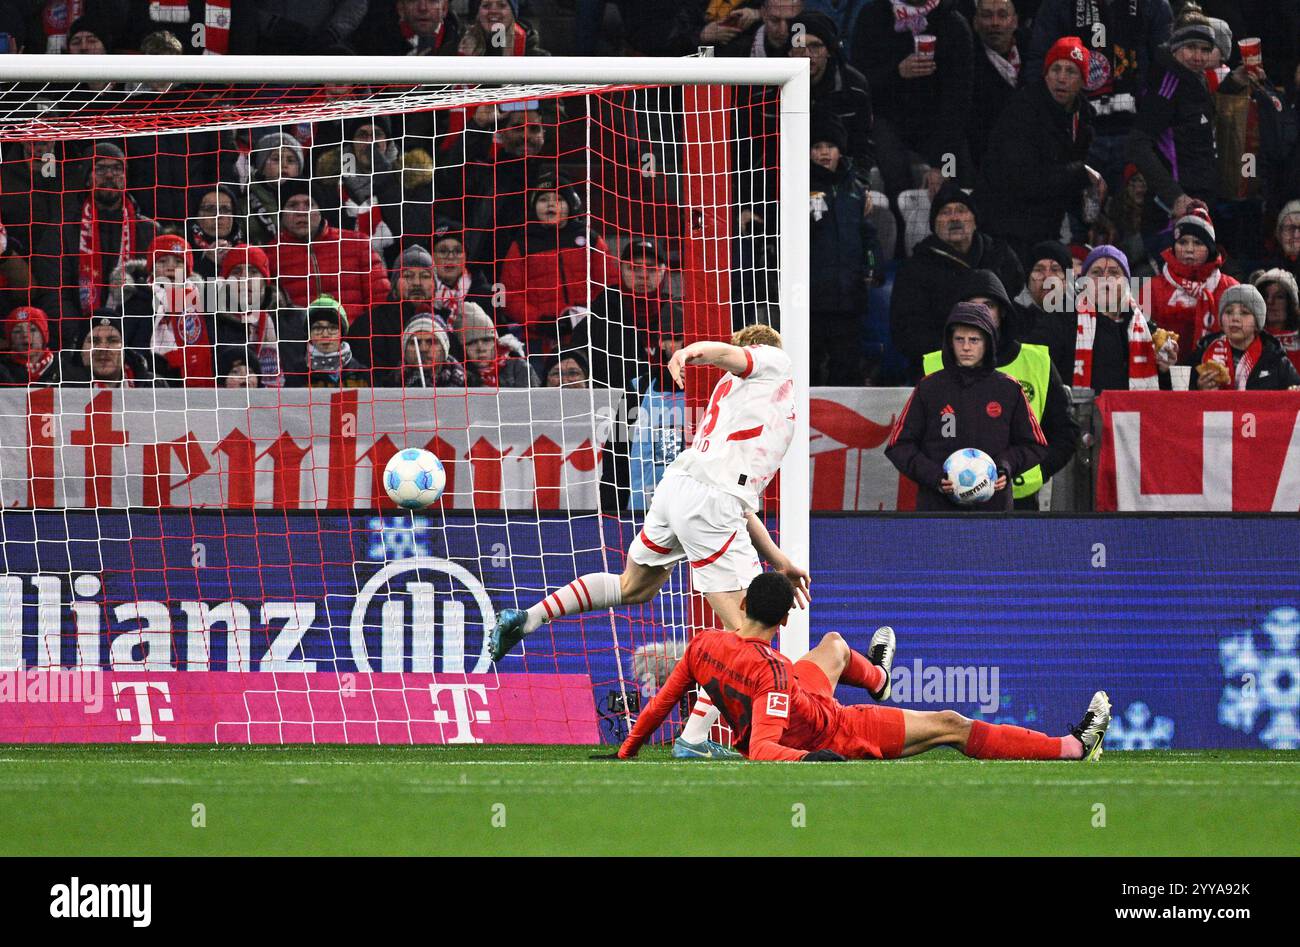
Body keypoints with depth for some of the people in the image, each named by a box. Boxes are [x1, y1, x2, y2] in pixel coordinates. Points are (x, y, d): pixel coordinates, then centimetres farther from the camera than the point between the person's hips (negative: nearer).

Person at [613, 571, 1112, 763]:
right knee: (950, 725, -2)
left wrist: (623, 756, 3)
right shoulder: (769, 670, -37)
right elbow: (762, 752, -44)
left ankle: (876, 677, 70)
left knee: (835, 645, 32)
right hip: (828, 735, -8)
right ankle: (1074, 748, 6)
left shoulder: (703, 645, -16)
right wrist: (814, 761, -55)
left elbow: (659, 705, -7)